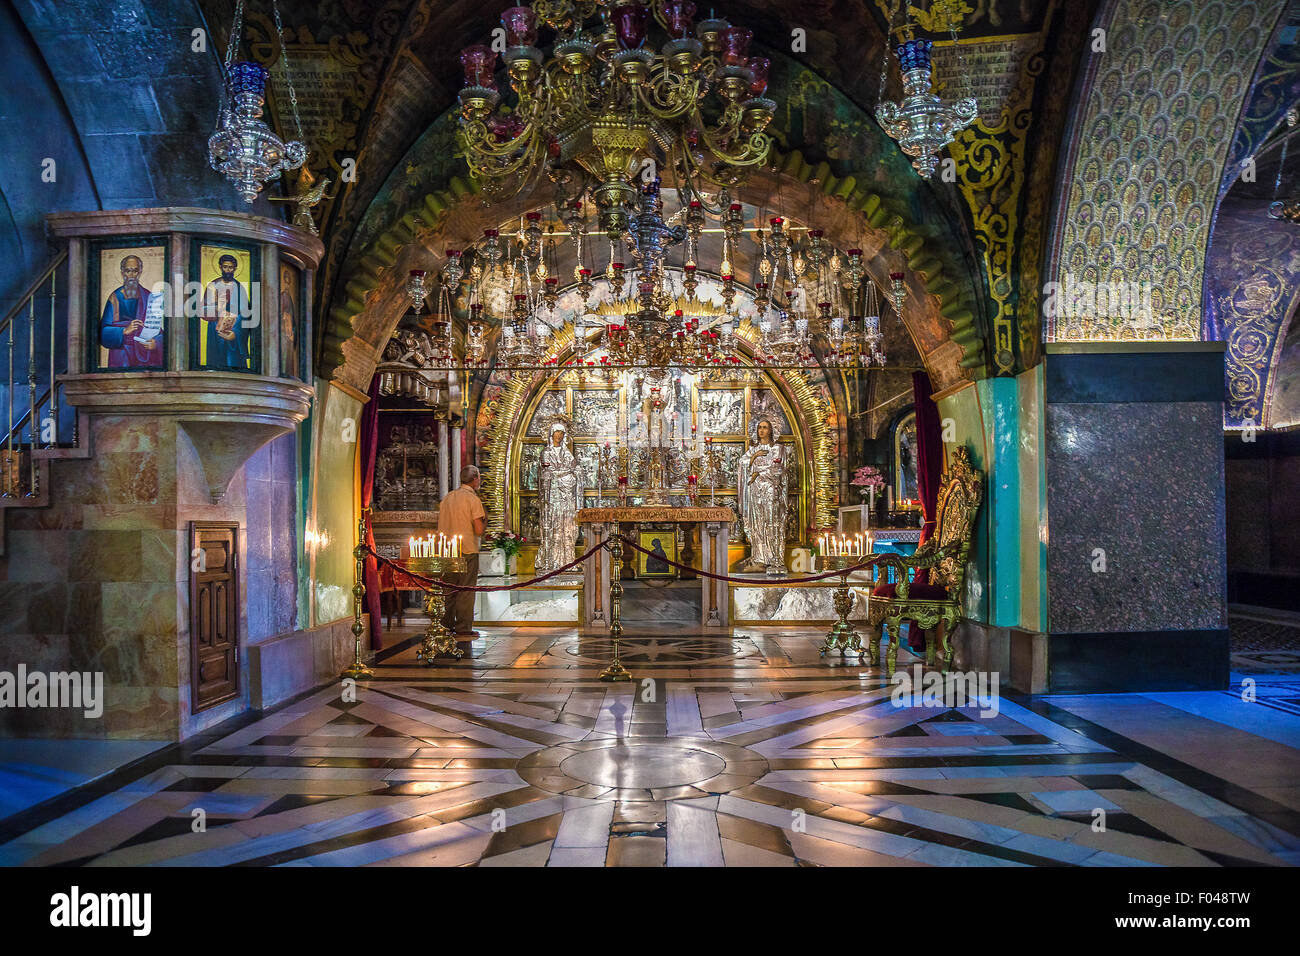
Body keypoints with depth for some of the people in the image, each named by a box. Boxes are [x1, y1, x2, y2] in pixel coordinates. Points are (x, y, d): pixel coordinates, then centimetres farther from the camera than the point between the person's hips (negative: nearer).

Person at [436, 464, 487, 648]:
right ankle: (463, 630, 0)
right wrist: (485, 521, 6)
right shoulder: (473, 499, -9)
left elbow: (441, 527, 15)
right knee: (466, 591, -1)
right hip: (467, 550, -6)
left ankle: (446, 627, 17)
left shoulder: (447, 498, 12)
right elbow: (479, 530, -13)